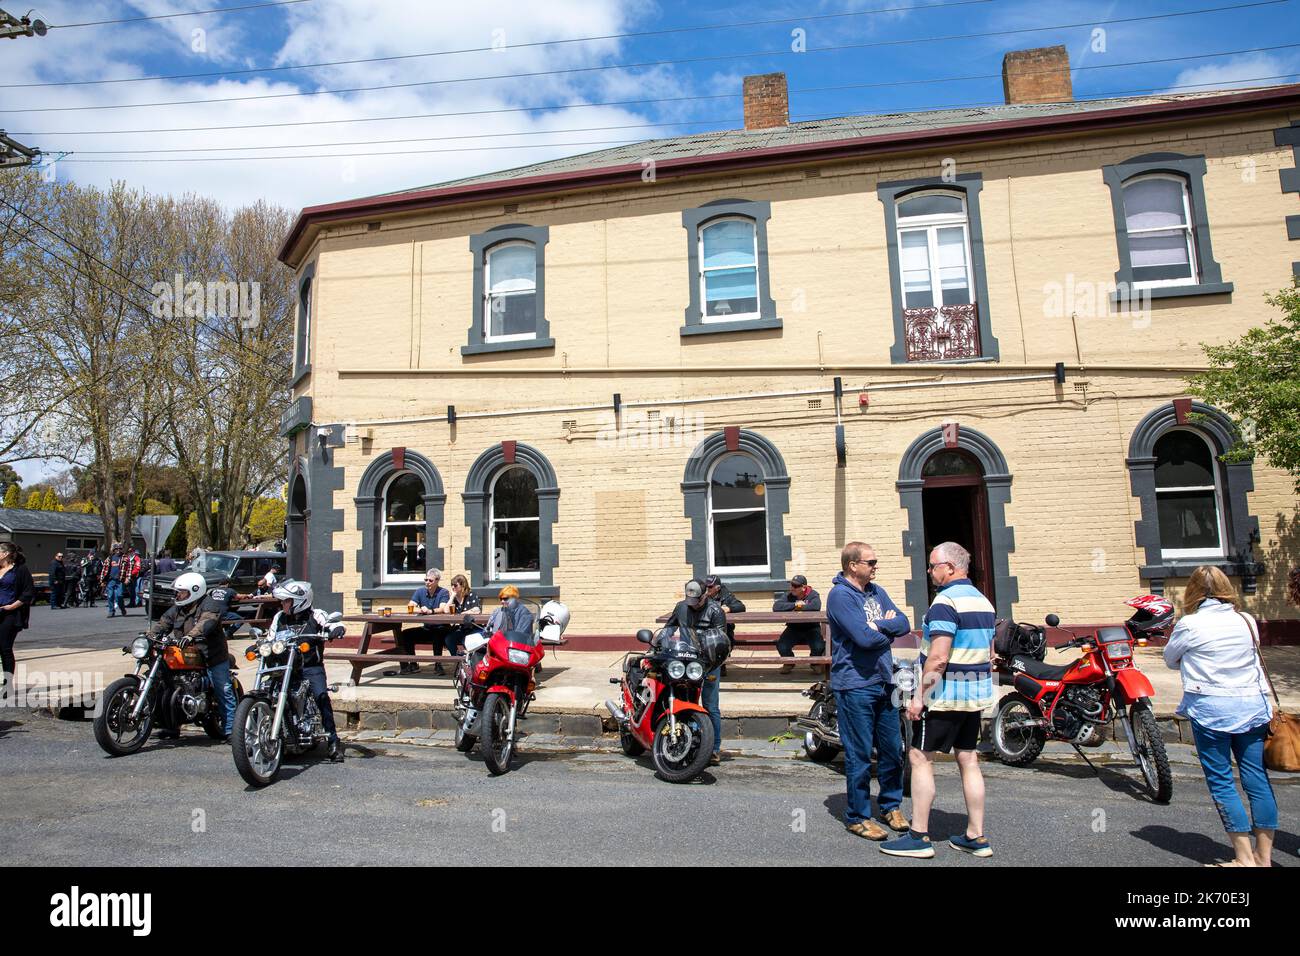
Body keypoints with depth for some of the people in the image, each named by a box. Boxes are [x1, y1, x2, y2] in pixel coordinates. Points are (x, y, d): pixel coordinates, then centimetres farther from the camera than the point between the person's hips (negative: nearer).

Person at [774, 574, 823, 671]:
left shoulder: (813, 595, -7)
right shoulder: (788, 595, -1)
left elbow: (816, 606, -30)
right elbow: (776, 606, -17)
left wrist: (798, 607, -20)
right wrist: (794, 604, -21)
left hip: (811, 628, -2)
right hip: (793, 629, 2)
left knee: (819, 647, -27)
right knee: (781, 646, -23)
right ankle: (789, 663, 13)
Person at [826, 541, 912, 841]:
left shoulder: (877, 591, 12)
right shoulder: (840, 595, -13)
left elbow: (903, 624, 4)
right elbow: (864, 637, -22)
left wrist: (879, 625, -13)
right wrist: (888, 631, -3)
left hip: (884, 682, 8)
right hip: (855, 685, -7)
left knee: (893, 749, 15)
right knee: (860, 755, 2)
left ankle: (891, 806, 33)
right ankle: (857, 817, 15)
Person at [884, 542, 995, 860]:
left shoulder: (945, 601, -18)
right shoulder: (983, 601, 12)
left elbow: (938, 658, -23)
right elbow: (989, 655, 18)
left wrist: (920, 695, -17)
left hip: (944, 694, -9)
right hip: (976, 695, 9)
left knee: (921, 759, 0)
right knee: (968, 761, 13)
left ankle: (919, 837, 4)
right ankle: (976, 837, 19)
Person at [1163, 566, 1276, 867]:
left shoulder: (1189, 625, -10)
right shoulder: (1247, 621, 3)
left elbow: (1170, 659, 5)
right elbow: (1250, 657, 16)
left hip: (1212, 709, -5)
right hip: (1253, 705, 5)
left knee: (1221, 781, 4)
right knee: (1257, 778, 10)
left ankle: (1245, 858, 5)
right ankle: (1264, 856, 18)